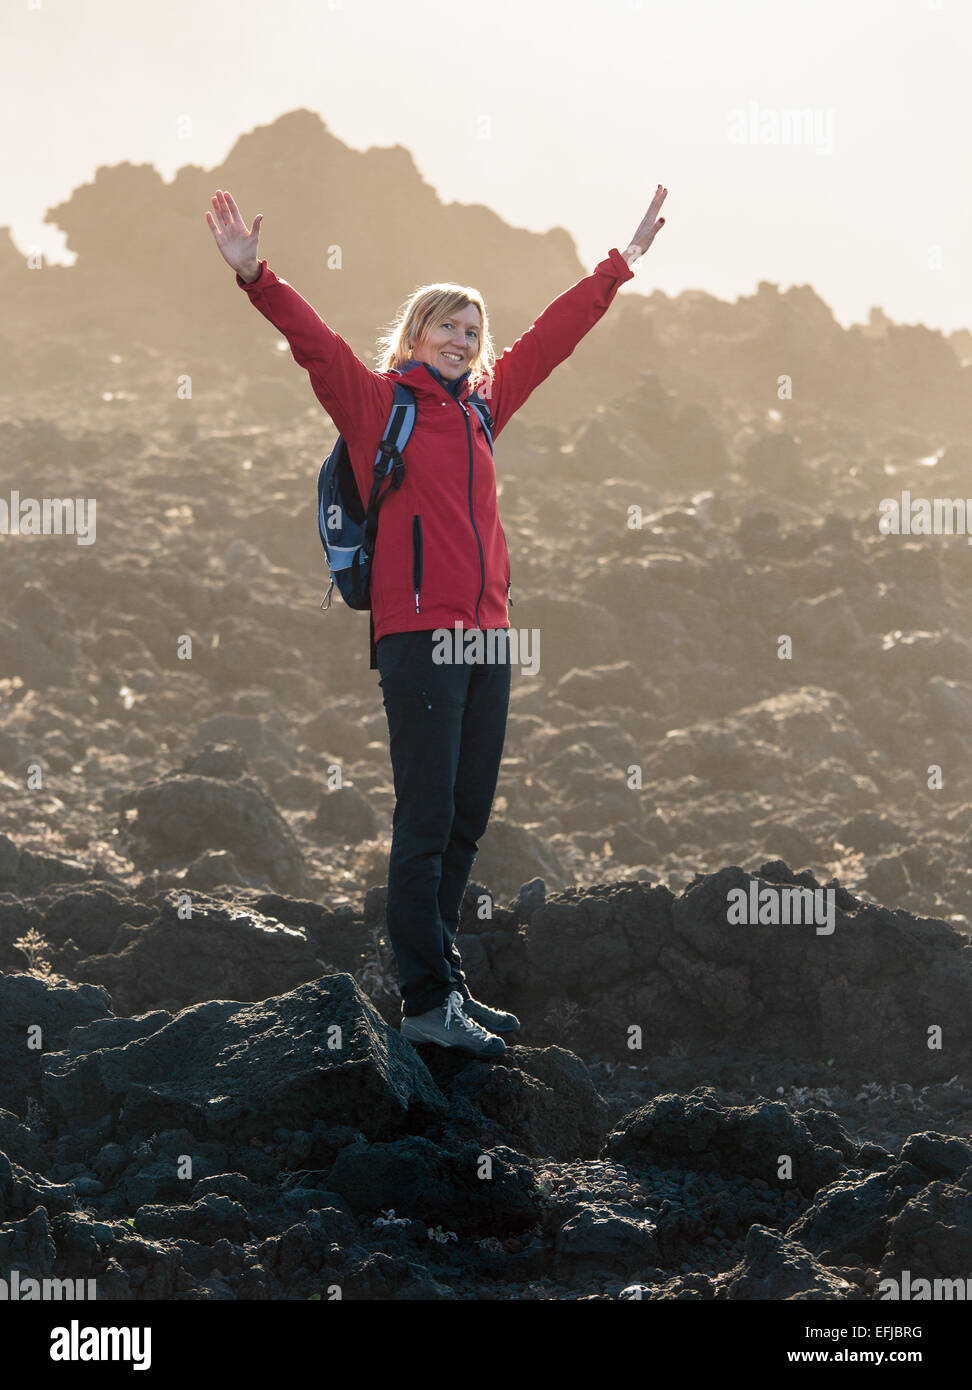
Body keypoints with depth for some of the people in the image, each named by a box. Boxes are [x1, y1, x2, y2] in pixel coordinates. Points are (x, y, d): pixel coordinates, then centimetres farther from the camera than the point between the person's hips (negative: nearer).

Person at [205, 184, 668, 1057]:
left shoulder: (483, 404, 16)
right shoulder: (375, 401, 1)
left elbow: (557, 331, 24)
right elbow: (311, 338, -12)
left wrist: (625, 261, 30)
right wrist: (253, 276, -26)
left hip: (487, 630, 7)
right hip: (417, 632, -7)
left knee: (468, 819, 10)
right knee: (427, 821, -5)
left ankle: (437, 976, 19)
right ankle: (428, 1001, -2)